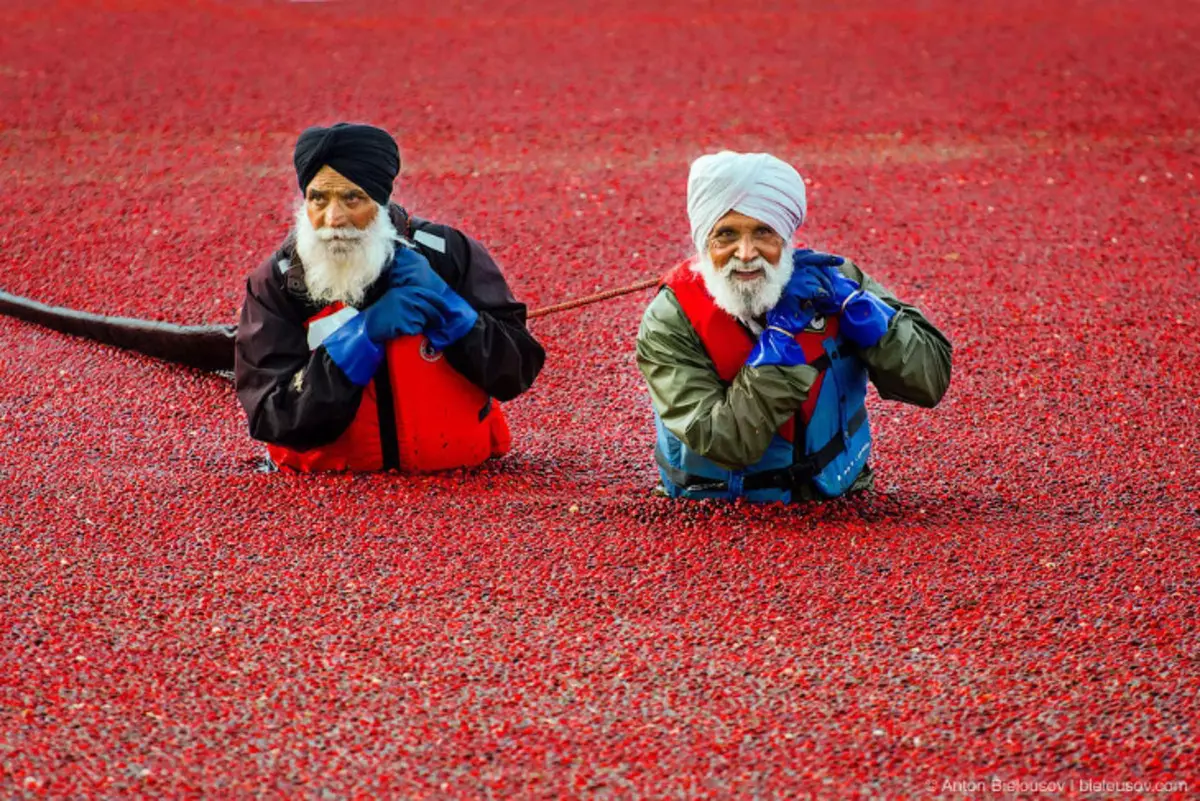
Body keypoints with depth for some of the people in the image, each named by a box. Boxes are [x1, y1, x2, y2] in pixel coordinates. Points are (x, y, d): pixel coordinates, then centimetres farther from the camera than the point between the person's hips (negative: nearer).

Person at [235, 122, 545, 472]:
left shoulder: (449, 255, -4)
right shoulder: (274, 284, -5)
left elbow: (517, 373, -3)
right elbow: (273, 420, -13)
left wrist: (442, 304, -17)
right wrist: (363, 334, -22)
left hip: (454, 478, 1)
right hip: (332, 489, -1)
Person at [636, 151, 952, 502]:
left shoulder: (833, 279, -2)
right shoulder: (669, 324, -9)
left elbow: (931, 382, -3)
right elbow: (728, 445, -18)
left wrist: (849, 301, -13)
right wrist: (782, 333, -19)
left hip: (838, 504, 2)